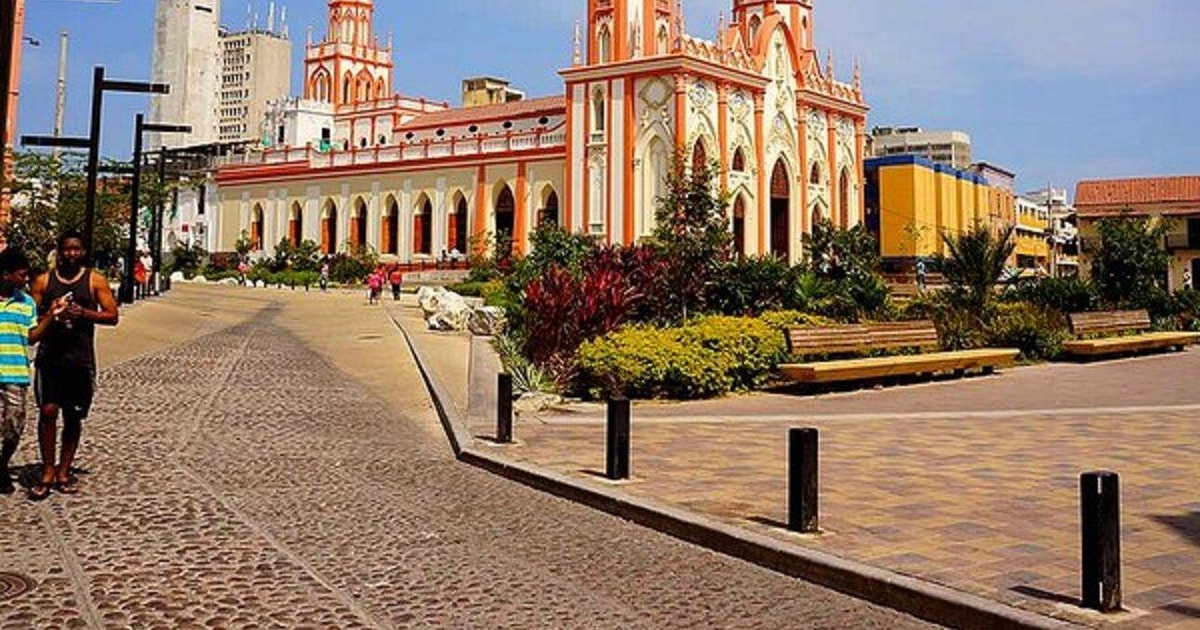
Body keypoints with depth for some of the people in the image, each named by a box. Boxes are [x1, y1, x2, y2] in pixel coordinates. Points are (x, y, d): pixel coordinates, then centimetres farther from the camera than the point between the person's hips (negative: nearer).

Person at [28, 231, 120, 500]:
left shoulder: (95, 281, 4)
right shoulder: (43, 281, 7)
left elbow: (112, 316, 1)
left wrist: (83, 312, -15)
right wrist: (49, 315, -11)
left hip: (81, 359, 0)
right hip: (49, 357, 0)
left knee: (73, 416, 6)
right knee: (48, 411, -8)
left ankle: (64, 471, 18)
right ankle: (48, 472, 3)